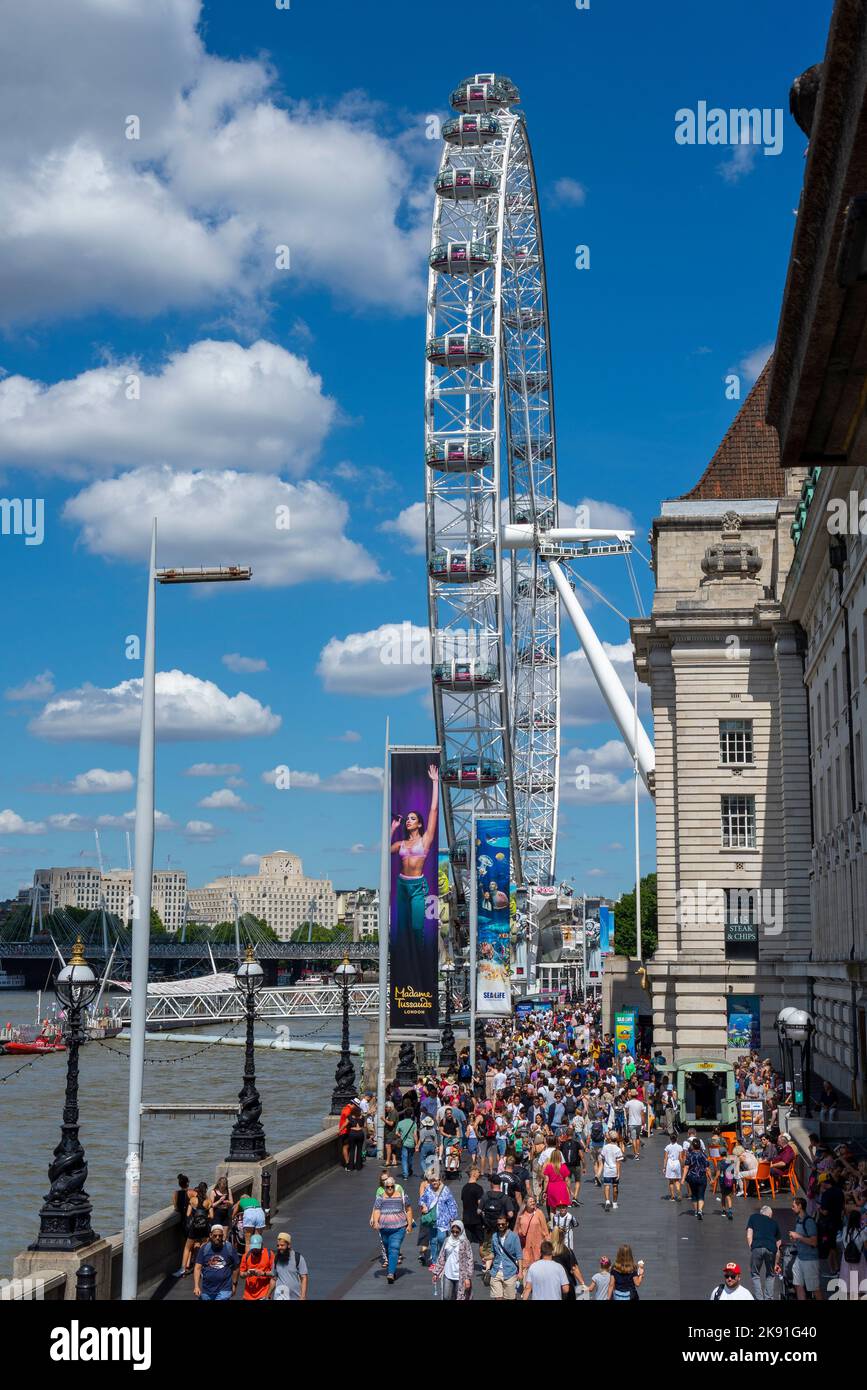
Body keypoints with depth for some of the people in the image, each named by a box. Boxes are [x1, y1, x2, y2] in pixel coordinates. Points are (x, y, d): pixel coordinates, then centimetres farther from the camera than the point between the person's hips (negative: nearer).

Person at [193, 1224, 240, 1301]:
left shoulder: (230, 1248, -4)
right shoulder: (204, 1248, -2)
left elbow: (236, 1267, 6)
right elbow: (197, 1268, -6)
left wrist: (234, 1284, 7)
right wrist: (196, 1286, -15)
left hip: (224, 1289, -3)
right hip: (206, 1289, 3)